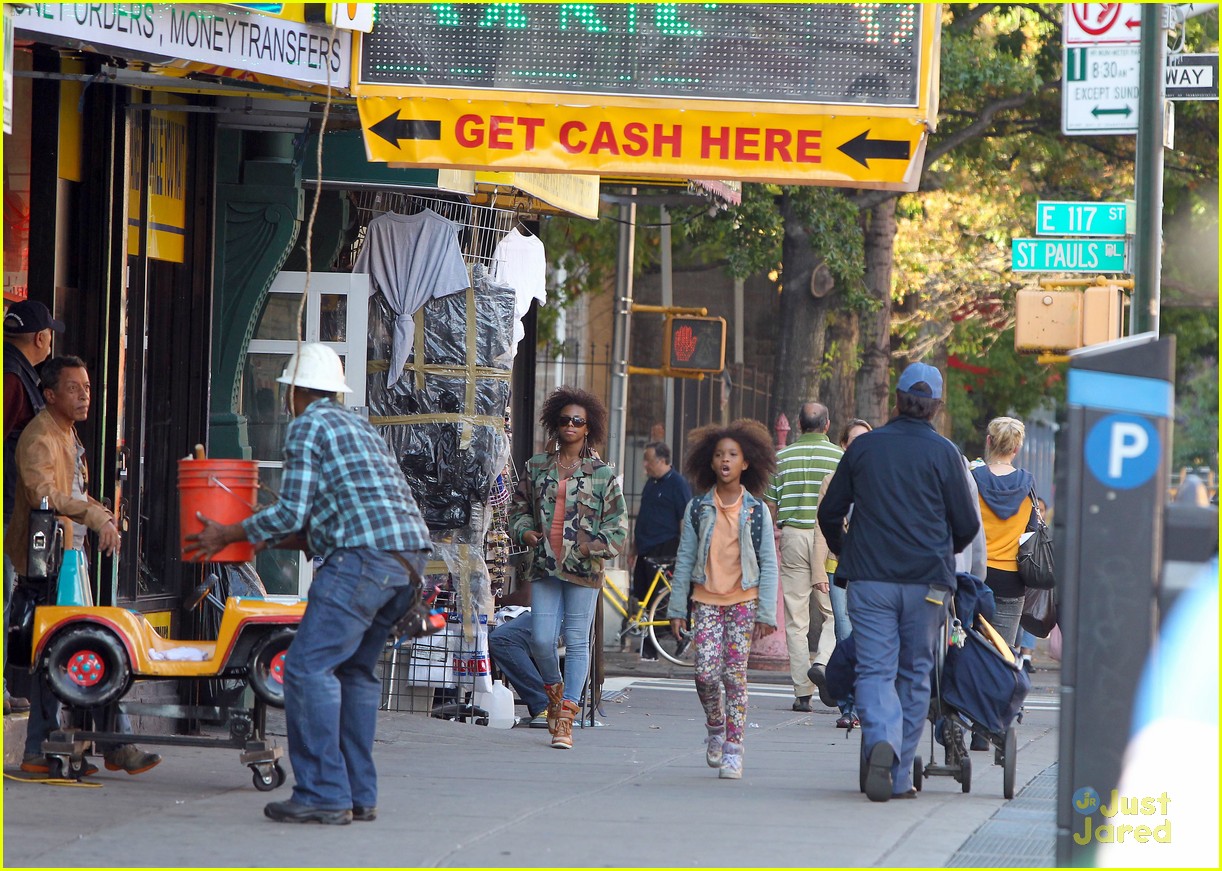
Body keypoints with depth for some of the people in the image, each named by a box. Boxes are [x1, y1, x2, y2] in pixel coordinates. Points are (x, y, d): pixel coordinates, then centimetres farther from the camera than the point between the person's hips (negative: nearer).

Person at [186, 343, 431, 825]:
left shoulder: (307, 427, 2)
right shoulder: (358, 426, 29)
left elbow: (292, 513, -5)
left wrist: (228, 535, 6)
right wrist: (269, 539, 41)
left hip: (365, 556, -9)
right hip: (410, 556, 9)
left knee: (310, 665, -9)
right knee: (355, 670, 16)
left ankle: (324, 794, -15)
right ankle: (359, 794, 14)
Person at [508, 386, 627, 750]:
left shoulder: (602, 474, 3)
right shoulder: (536, 467, 11)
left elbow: (617, 525, 3)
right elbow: (518, 508, 20)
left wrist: (594, 546, -13)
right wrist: (525, 531, -1)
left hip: (583, 570, -2)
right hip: (545, 568, 2)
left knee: (577, 641, -2)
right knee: (541, 639, -5)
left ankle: (565, 719, 2)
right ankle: (554, 690, 26)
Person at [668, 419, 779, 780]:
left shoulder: (756, 510, 1)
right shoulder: (698, 508, 4)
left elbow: (768, 564, 3)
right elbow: (684, 560, 7)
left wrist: (766, 612, -3)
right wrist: (677, 608, 4)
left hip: (743, 601, -1)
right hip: (706, 600, 1)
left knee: (735, 675, -3)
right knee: (706, 672, -10)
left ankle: (733, 750, 2)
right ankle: (715, 727, 18)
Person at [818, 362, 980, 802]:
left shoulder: (863, 447, 6)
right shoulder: (944, 453, 0)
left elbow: (829, 513, 12)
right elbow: (967, 525, 5)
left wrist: (844, 553, 31)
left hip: (869, 579, 0)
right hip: (927, 583, 0)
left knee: (875, 670, -2)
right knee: (915, 674, 10)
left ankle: (881, 741, -30)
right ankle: (900, 776, 9)